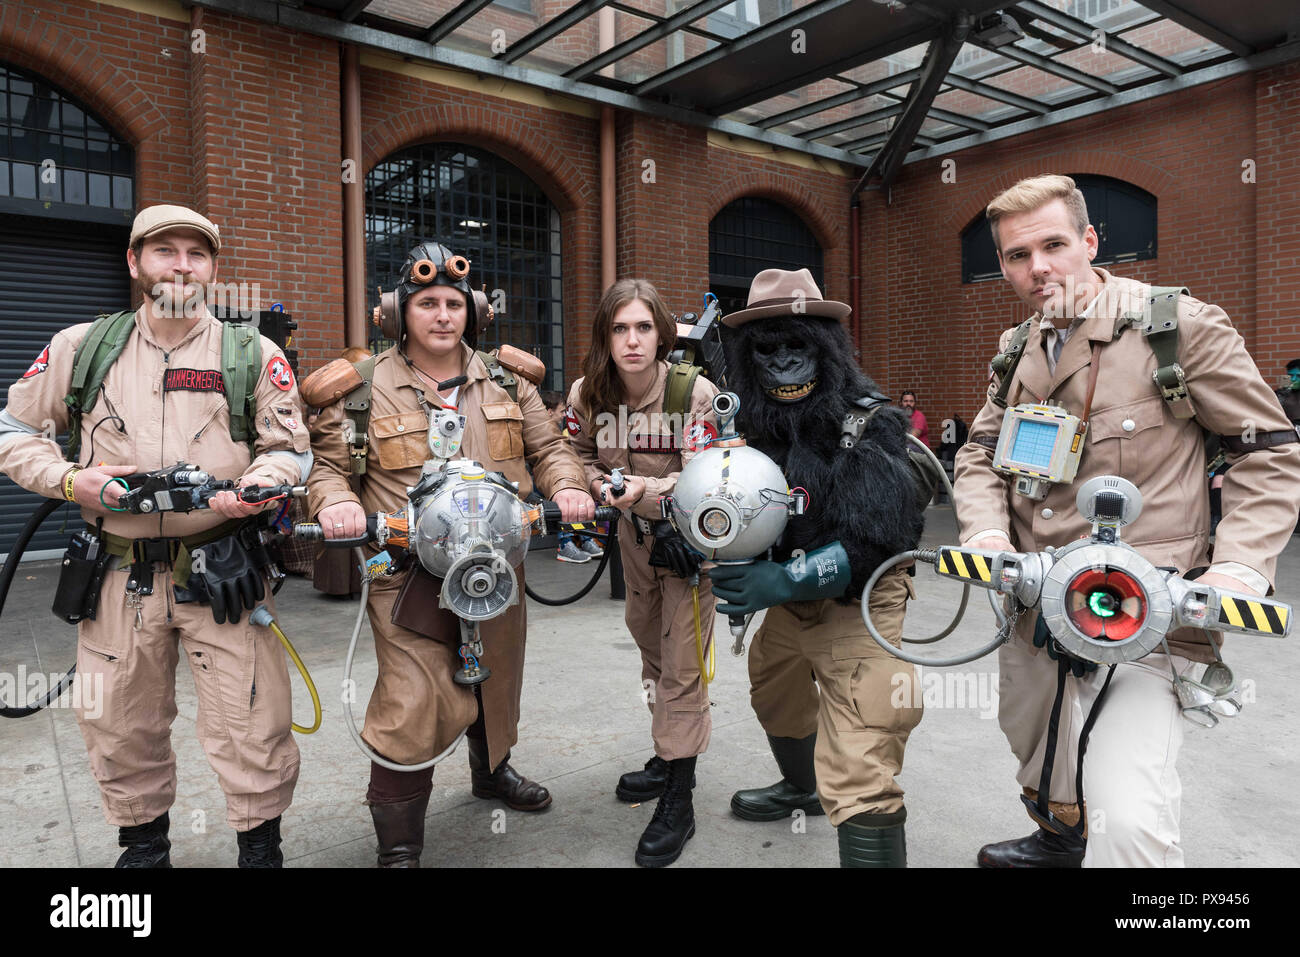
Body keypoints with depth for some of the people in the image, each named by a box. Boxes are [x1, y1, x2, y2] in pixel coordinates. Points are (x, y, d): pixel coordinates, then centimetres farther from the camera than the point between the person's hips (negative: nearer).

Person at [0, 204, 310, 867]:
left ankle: (260, 849, 20)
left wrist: (261, 483, -15)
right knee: (119, 728, 14)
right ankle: (143, 848, 38)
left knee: (252, 727, -2)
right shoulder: (79, 348, 7)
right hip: (119, 576, 2)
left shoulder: (254, 354, 3)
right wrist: (69, 480, -4)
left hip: (221, 570, -2)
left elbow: (290, 448, 6)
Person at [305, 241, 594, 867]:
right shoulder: (364, 387, -2)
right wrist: (335, 502, -18)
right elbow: (326, 462, 3)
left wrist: (566, 485, -5)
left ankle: (492, 769, 53)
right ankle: (399, 847, 12)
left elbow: (547, 447, 14)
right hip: (408, 574, -4)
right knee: (412, 708, -8)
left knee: (495, 680, 23)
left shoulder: (505, 379, 8)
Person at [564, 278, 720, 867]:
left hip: (690, 531, -5)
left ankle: (678, 802, 6)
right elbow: (581, 457, 6)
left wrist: (646, 490, -38)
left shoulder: (696, 393, -24)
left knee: (682, 662, -6)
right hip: (634, 531, 6)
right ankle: (669, 758, 41)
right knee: (650, 645, 20)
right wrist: (605, 487, -13)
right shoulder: (587, 394, -12)